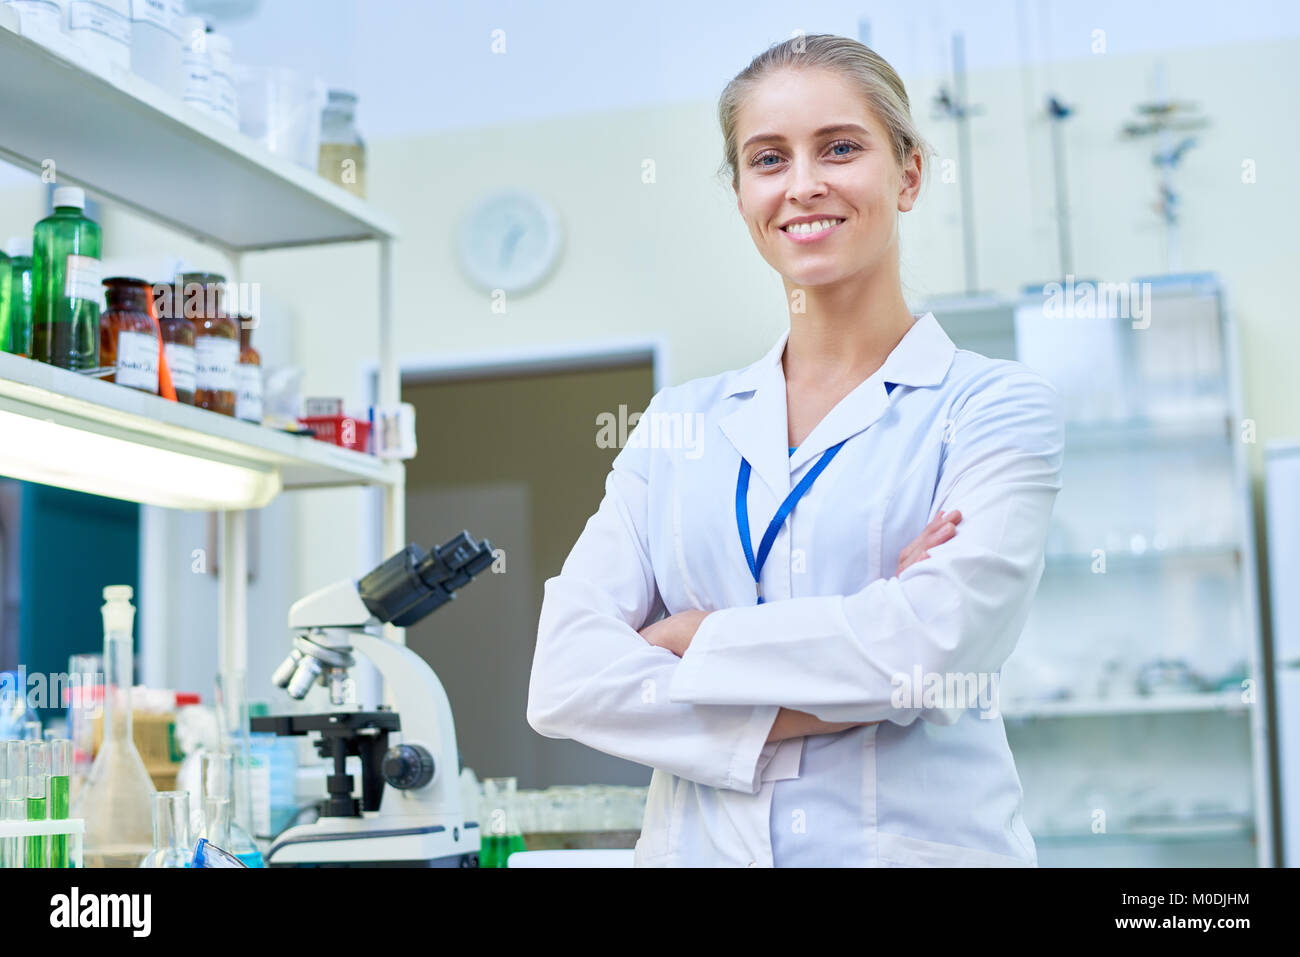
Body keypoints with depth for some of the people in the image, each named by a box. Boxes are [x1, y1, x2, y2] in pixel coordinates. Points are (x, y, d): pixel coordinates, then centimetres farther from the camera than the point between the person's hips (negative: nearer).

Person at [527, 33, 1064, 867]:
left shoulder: (995, 405, -2)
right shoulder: (680, 423, 6)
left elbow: (932, 640, -18)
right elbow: (563, 677, -5)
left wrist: (691, 637, -8)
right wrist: (818, 701, -16)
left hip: (919, 839, -2)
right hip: (701, 842, 3)